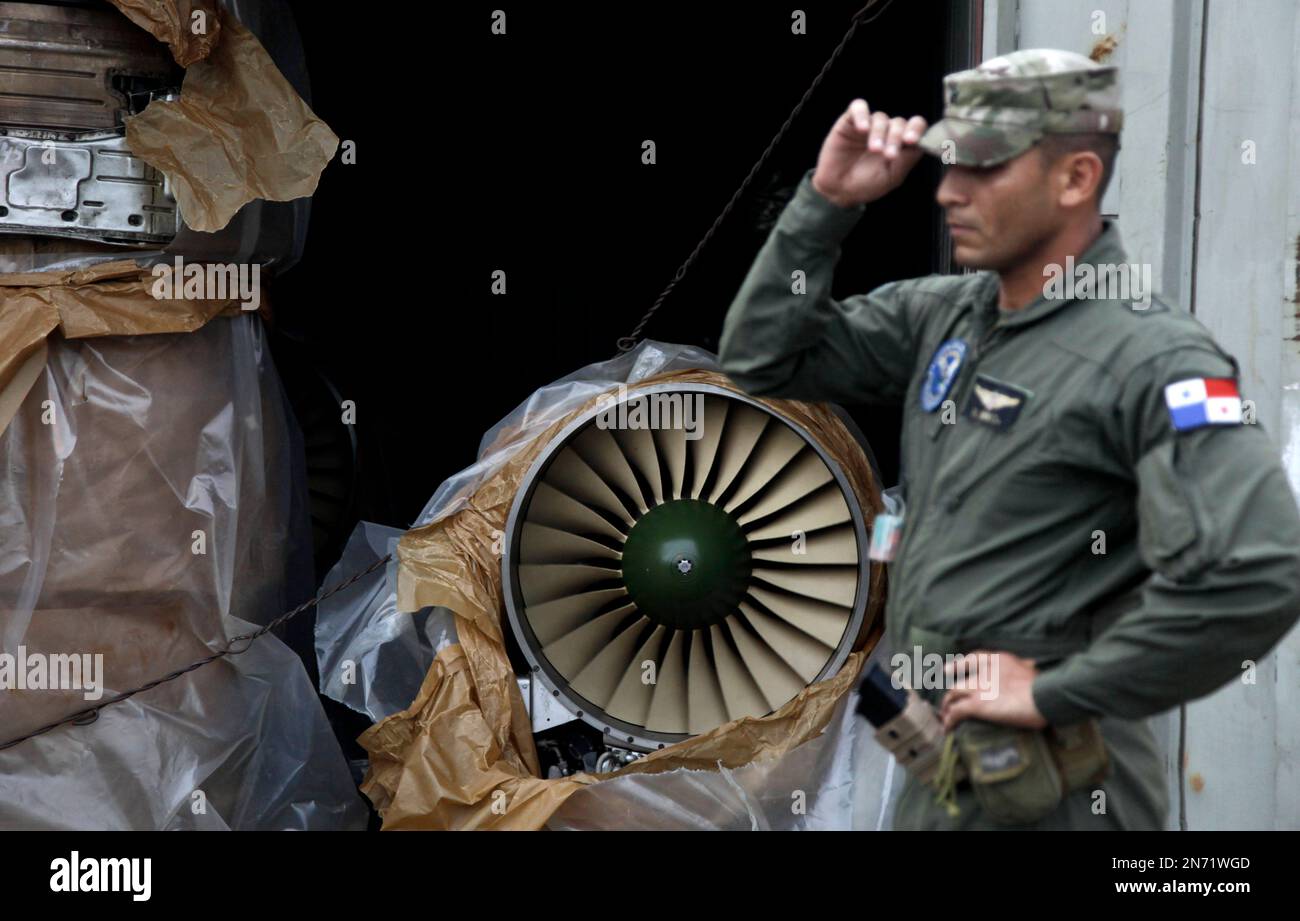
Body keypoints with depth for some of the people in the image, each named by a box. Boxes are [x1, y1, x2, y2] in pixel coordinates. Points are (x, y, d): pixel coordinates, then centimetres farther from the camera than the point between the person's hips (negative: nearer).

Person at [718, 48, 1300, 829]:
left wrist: (1056, 693, -21)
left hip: (1038, 784, -7)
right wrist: (828, 202, -2)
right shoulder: (944, 314, 5)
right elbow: (764, 360, 11)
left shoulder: (1152, 357, -18)